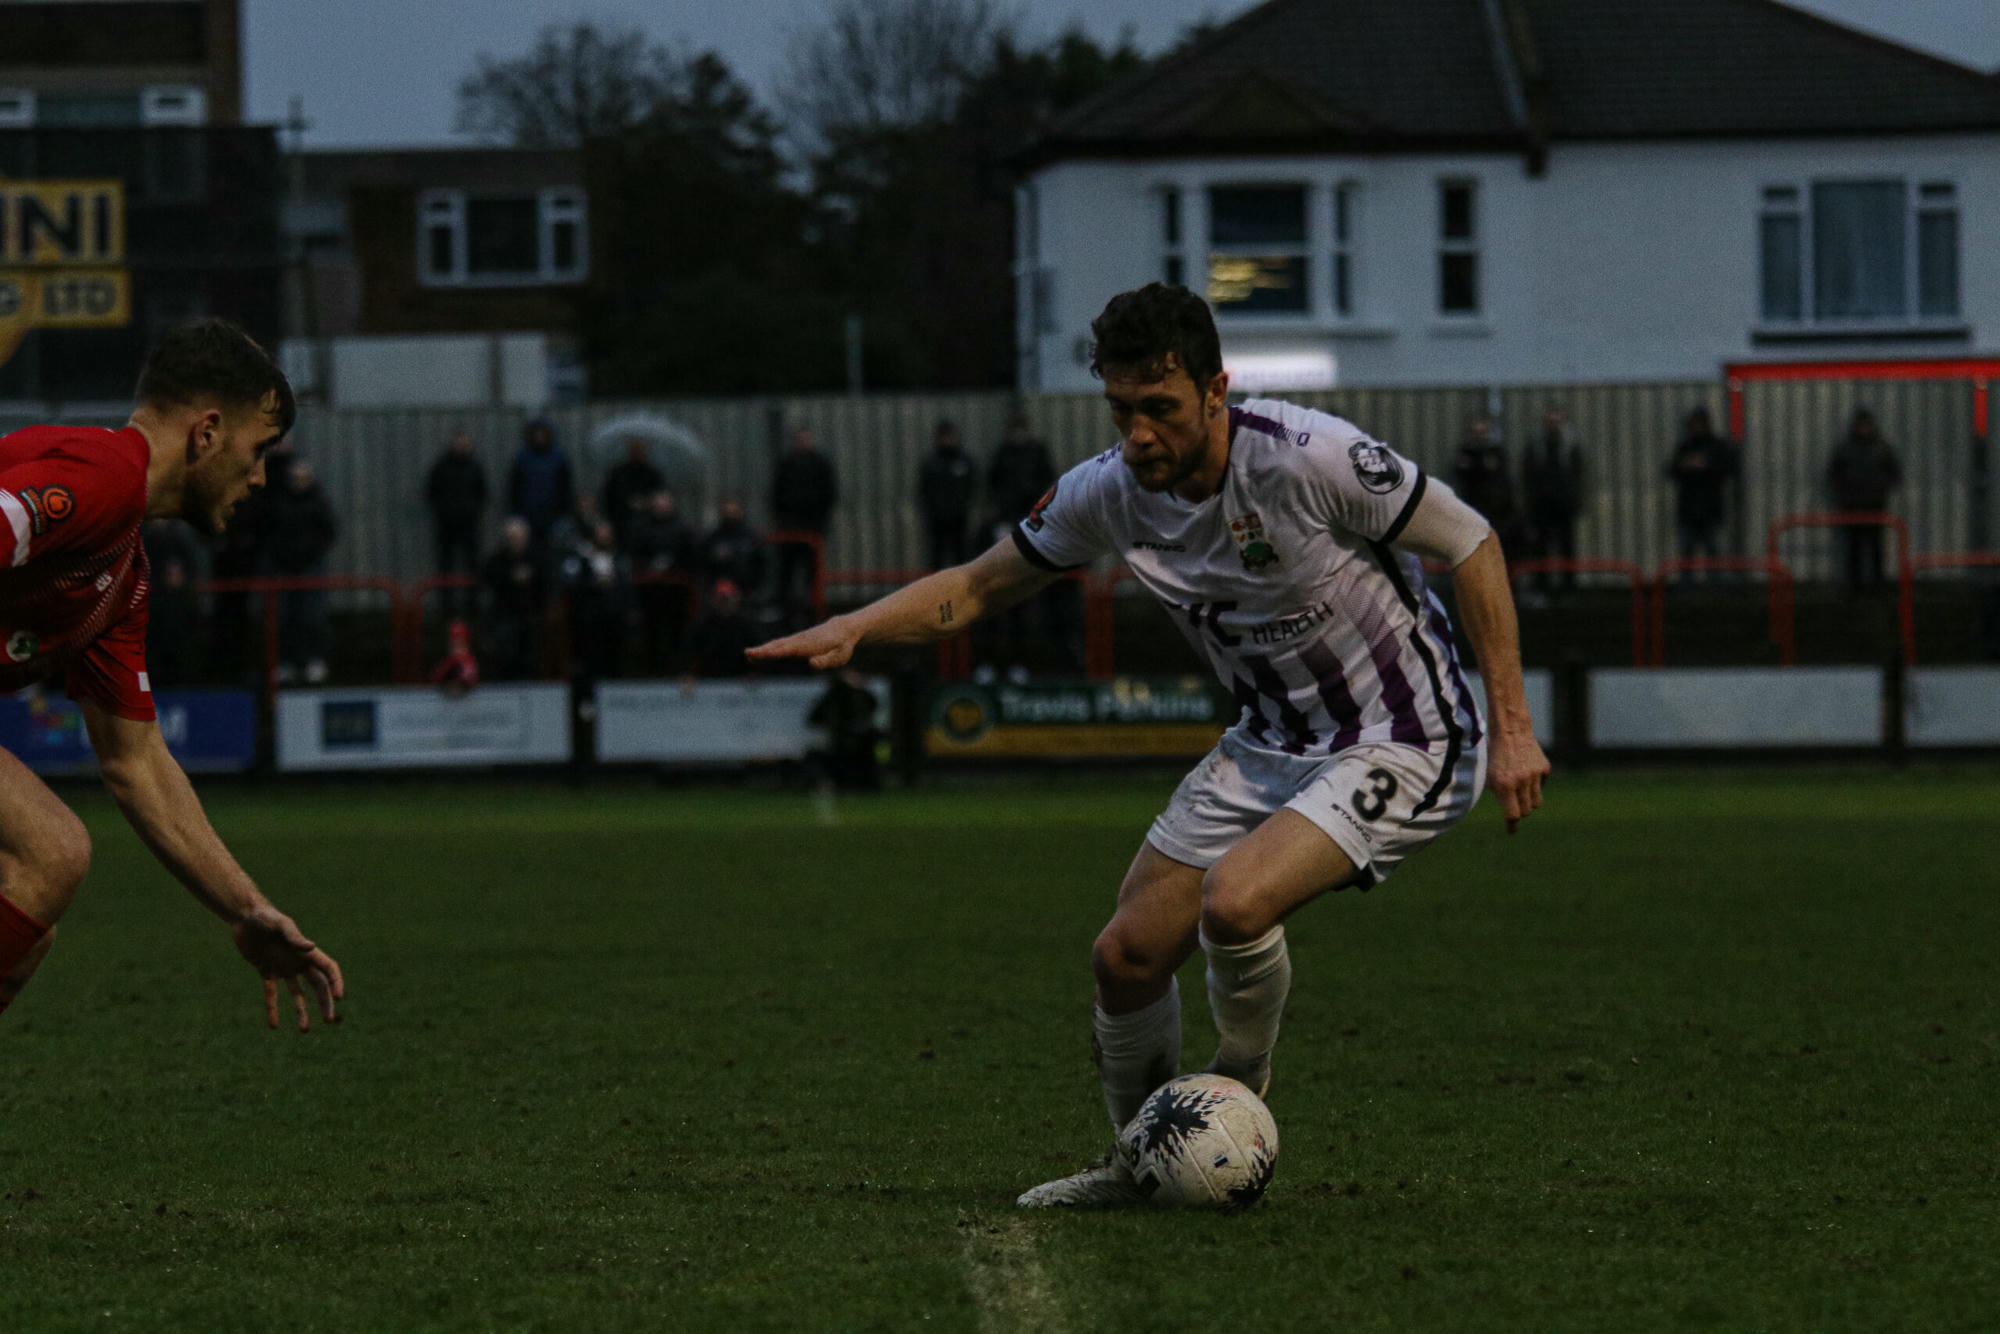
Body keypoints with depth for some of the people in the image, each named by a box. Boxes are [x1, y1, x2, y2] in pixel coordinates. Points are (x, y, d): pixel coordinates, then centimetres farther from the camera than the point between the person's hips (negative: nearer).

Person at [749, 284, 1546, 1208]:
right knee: (1127, 956, 2)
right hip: (1270, 745, 7)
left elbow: (1471, 546, -14)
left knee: (1233, 900, -30)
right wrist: (856, 627, -12)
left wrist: (1512, 727, -15)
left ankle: (1239, 1096, -1)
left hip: (1403, 749, -7)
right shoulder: (1109, 492, -7)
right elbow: (977, 586, 7)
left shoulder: (1307, 460, -25)